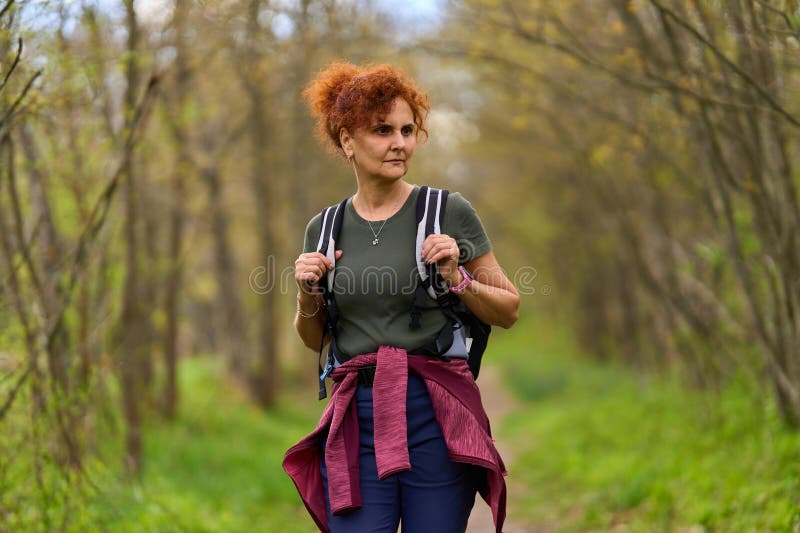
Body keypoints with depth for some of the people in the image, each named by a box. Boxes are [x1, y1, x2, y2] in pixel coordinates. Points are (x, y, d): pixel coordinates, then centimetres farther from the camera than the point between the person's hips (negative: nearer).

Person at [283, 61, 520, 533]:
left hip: (436, 414, -2)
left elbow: (509, 311, 6)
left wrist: (457, 279, -11)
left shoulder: (449, 212, 0)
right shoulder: (324, 230, 8)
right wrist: (307, 295, 0)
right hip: (356, 420, 2)